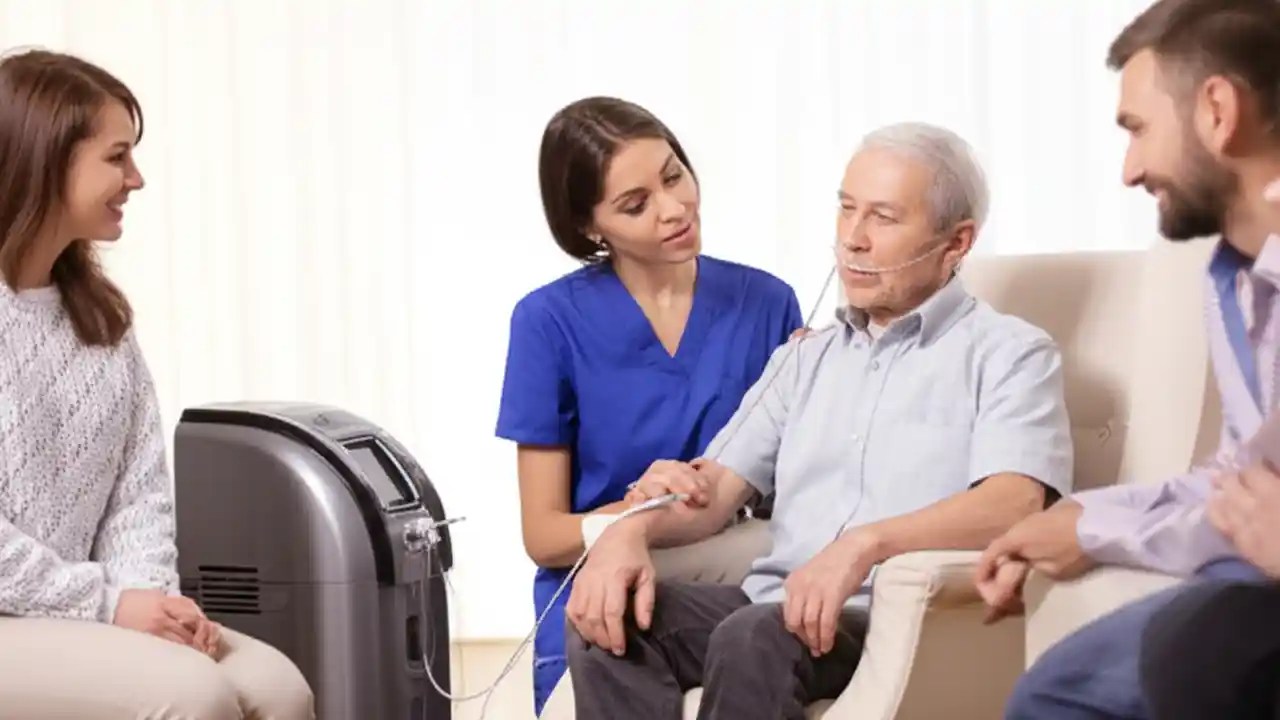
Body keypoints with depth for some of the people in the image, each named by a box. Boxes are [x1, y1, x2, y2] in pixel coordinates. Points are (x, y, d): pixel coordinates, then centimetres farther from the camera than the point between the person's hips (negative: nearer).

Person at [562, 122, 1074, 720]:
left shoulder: (1009, 353, 2)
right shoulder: (805, 358, 23)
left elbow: (1015, 502, -16)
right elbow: (715, 486, 15)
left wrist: (865, 543, -32)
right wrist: (632, 530, -9)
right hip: (779, 605, 6)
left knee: (754, 637, -35)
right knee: (611, 614, -21)